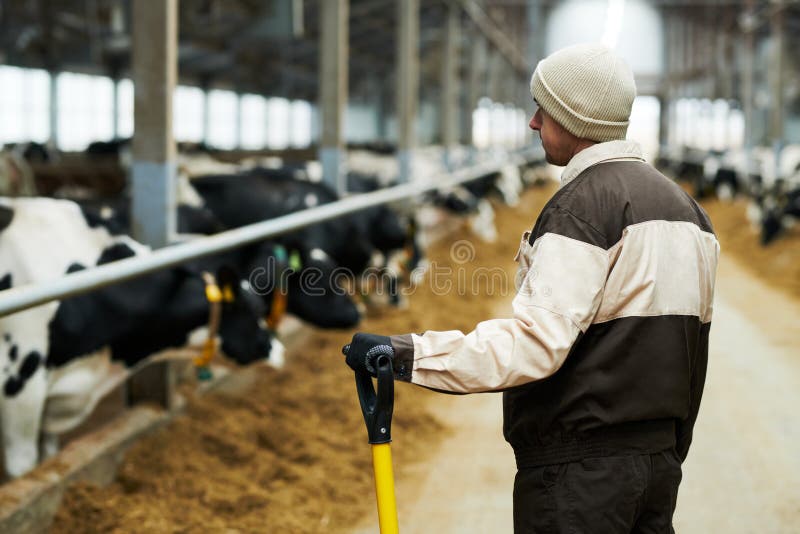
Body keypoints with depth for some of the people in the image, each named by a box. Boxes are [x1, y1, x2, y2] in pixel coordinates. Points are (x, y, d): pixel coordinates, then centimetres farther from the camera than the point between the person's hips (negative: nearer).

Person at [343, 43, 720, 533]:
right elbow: (690, 358, 15)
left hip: (578, 468, -9)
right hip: (659, 461, 9)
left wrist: (405, 354, -27)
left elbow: (535, 341, -25)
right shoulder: (686, 207, 13)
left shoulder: (584, 203, -14)